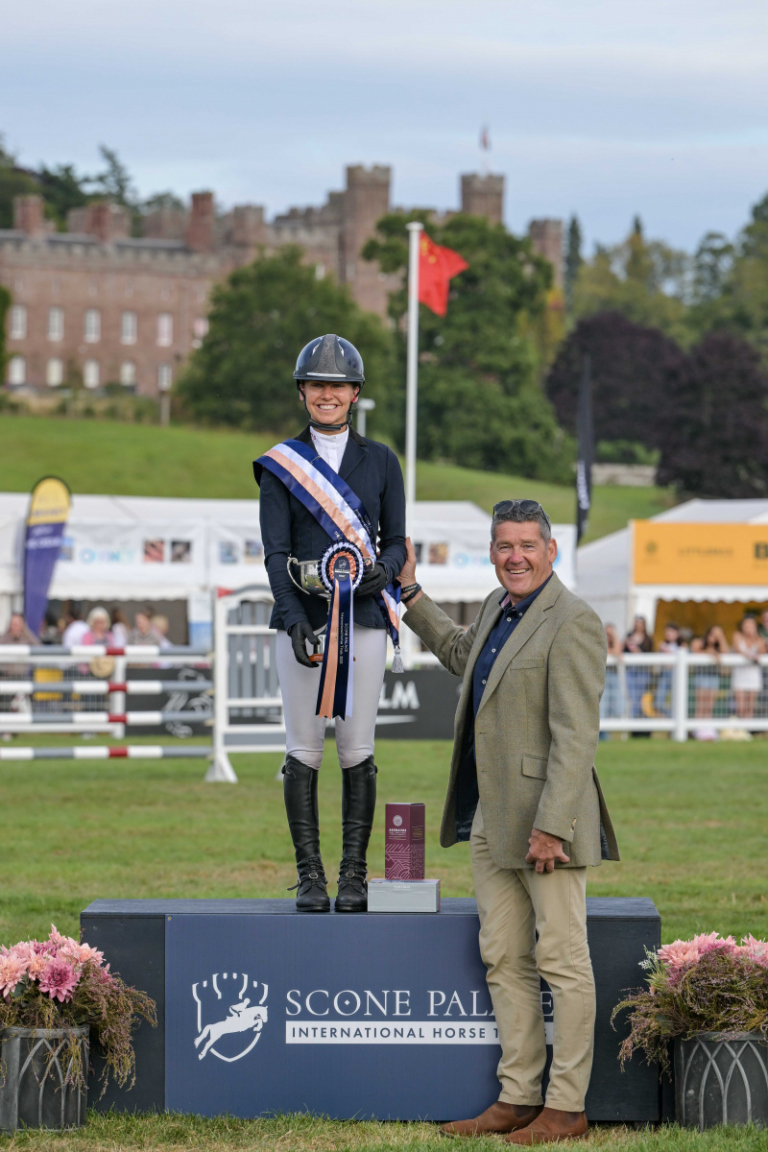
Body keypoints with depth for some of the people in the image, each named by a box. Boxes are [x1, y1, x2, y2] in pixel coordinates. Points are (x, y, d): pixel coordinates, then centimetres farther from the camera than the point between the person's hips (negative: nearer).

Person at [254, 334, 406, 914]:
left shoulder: (380, 461, 11)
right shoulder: (282, 464, 6)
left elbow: (396, 540, 11)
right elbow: (276, 551, -1)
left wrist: (384, 569, -13)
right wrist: (295, 619, -14)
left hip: (363, 617, 1)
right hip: (300, 619, -1)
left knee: (358, 751, -1)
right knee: (303, 750, -2)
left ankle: (355, 876, 4)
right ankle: (310, 876, 3)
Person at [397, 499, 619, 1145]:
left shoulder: (572, 623, -14)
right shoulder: (500, 608, 14)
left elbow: (575, 735, -19)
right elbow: (461, 656, 38)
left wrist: (551, 826, -23)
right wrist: (411, 593, 36)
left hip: (545, 821, -9)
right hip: (491, 823, 9)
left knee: (561, 960, -4)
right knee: (504, 960, 9)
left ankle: (567, 1108, 0)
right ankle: (517, 1099, 14)